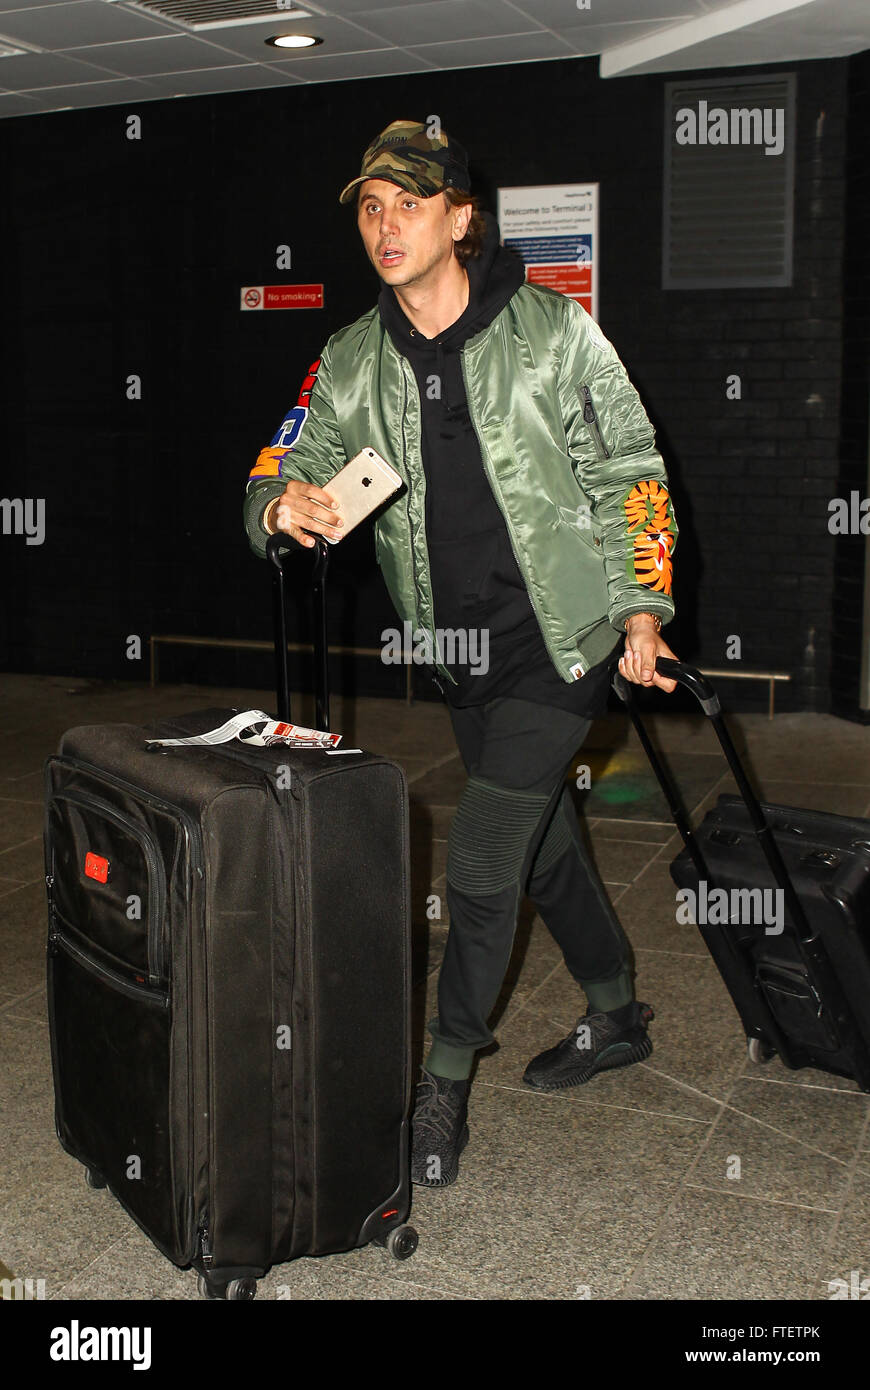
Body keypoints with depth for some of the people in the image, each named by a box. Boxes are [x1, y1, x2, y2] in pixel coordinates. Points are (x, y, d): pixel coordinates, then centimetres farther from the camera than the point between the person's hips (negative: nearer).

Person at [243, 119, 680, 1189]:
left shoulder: (551, 330, -8)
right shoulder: (351, 363, 2)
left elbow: (627, 469, -3)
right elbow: (284, 466, 2)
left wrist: (641, 608, -8)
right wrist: (282, 505, -23)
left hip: (559, 638, -5)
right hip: (458, 651, 5)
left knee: (480, 861, -9)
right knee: (542, 840, 17)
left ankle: (444, 1084, 8)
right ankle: (616, 1019, 39)